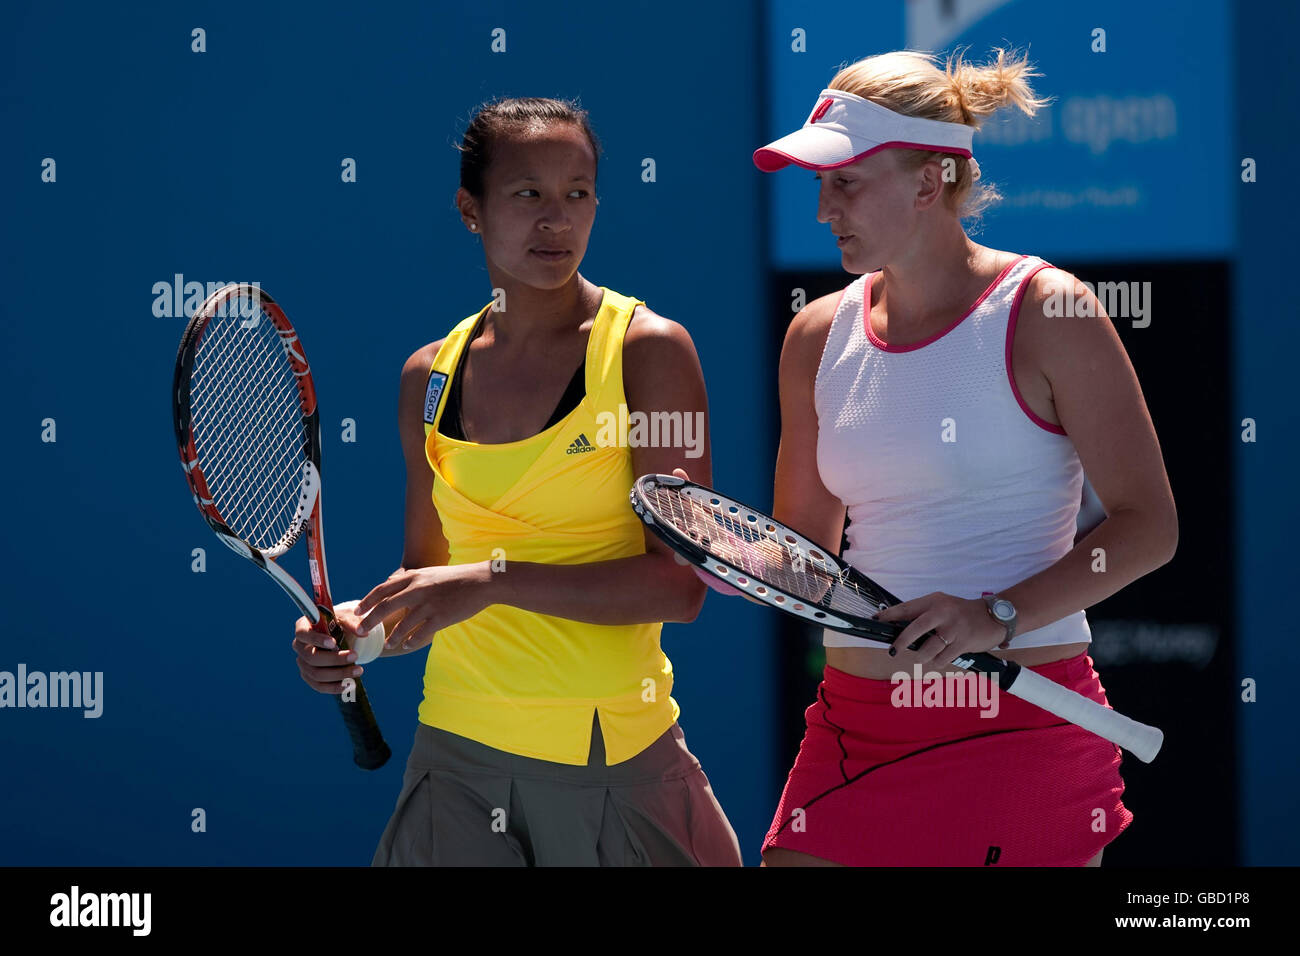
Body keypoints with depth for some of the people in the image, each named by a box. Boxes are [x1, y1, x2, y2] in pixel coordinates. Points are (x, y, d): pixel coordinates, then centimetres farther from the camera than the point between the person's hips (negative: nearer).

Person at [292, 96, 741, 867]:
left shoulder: (649, 350, -6)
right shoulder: (430, 377, 8)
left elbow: (681, 582, -14)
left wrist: (493, 580, -20)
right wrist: (358, 626, -3)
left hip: (613, 760, -3)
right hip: (457, 752, 3)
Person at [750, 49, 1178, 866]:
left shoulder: (1045, 314, -7)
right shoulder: (819, 336, 9)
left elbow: (1149, 524, -10)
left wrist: (999, 618, -20)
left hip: (1022, 728, -4)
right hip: (854, 725, 5)